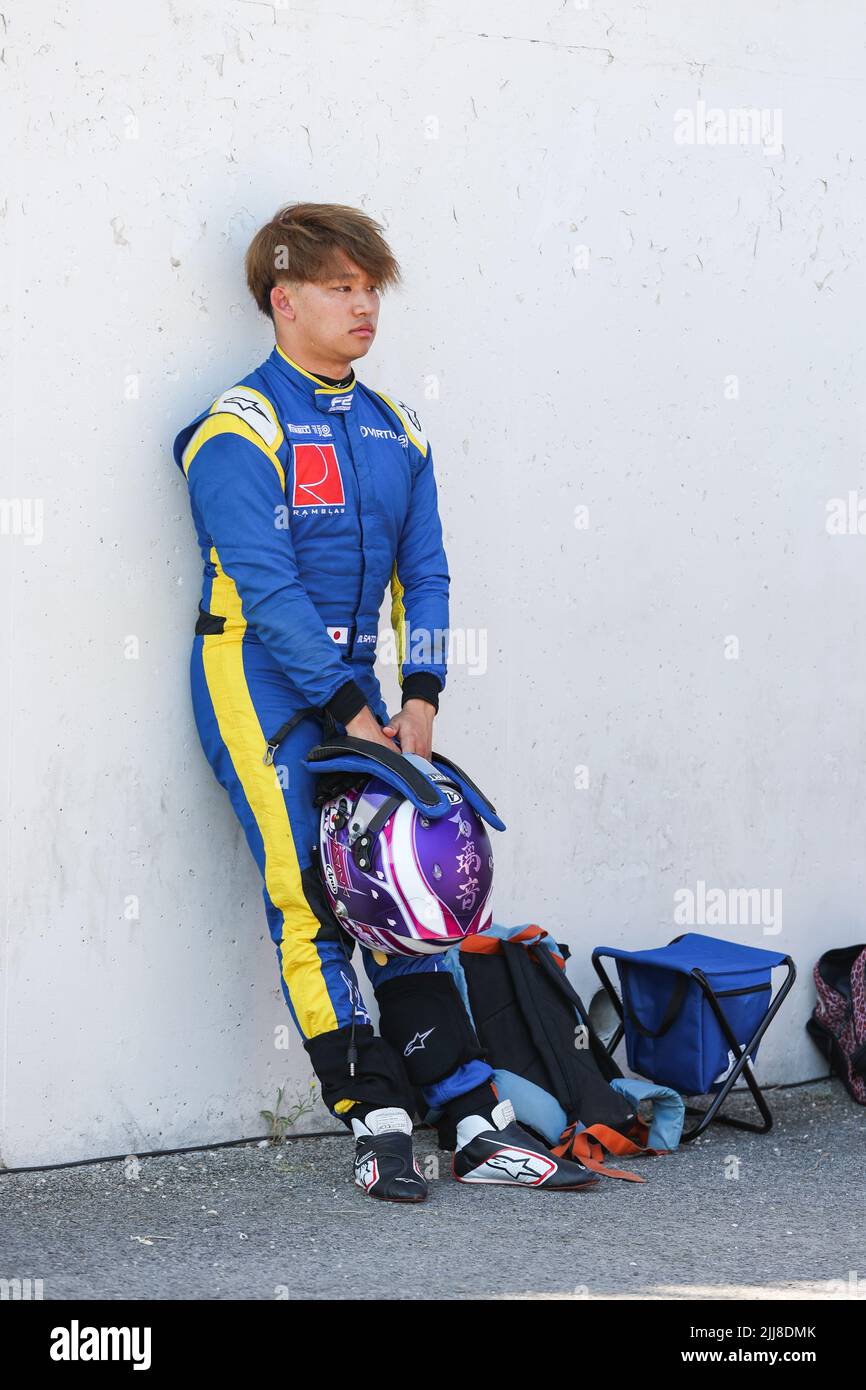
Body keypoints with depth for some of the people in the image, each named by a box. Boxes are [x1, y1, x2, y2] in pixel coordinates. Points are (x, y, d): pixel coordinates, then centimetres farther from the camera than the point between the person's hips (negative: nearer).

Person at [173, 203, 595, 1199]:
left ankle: (473, 1125, 3)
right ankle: (377, 1125, -3)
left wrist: (419, 697, -3)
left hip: (358, 689, 6)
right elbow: (267, 587, -17)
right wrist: (350, 711, -18)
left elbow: (424, 572, 10)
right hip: (265, 686, -6)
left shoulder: (393, 432, 11)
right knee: (313, 906, -8)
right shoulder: (239, 430, -10)